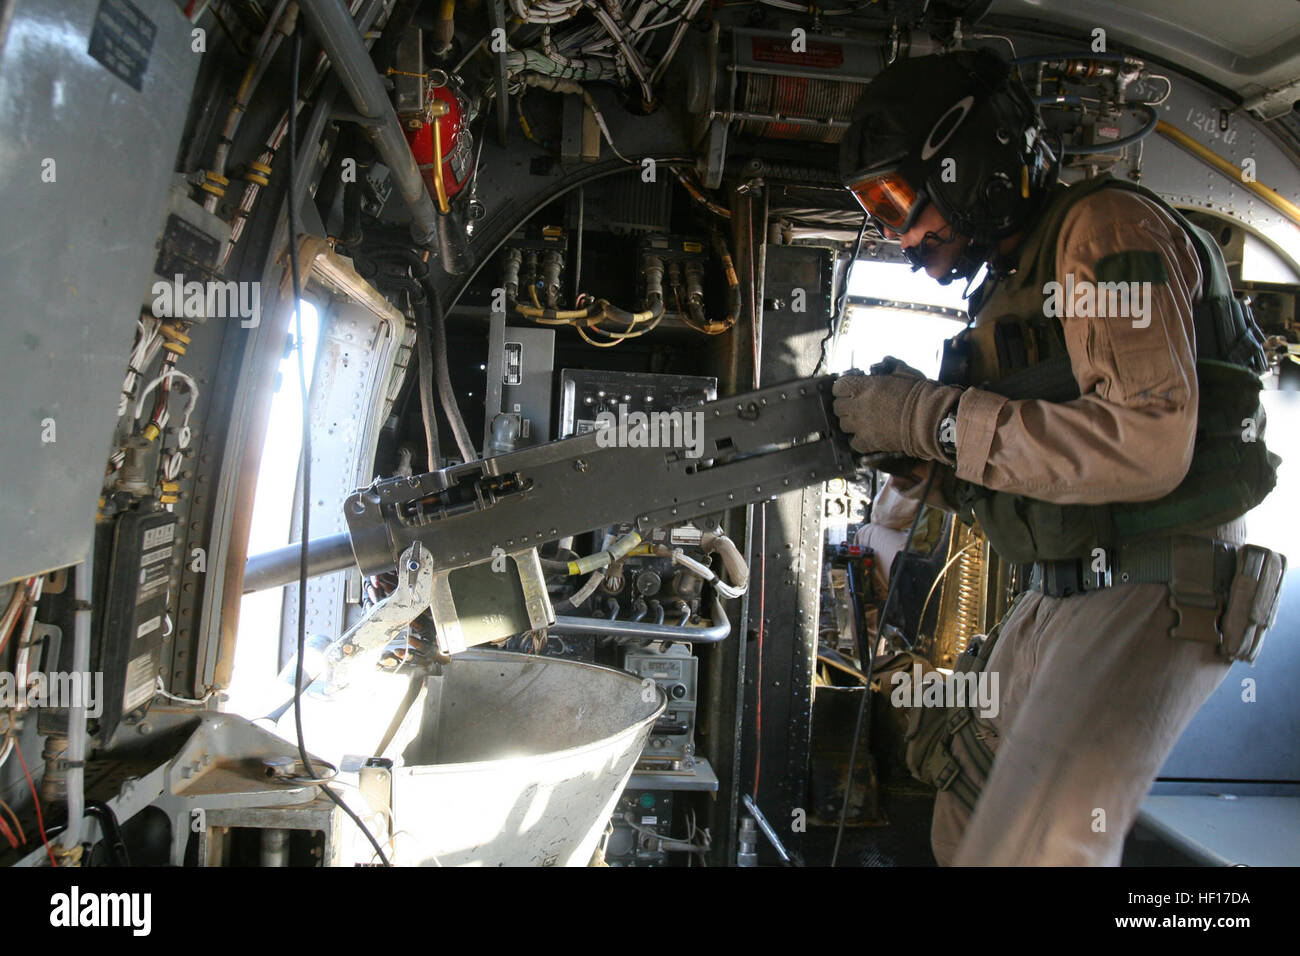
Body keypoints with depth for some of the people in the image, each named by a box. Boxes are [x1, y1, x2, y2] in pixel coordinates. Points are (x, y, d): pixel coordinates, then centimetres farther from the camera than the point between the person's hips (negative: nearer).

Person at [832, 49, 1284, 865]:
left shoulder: (1107, 227, -9)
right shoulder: (1009, 283, 17)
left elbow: (1146, 447, -24)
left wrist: (935, 416, -18)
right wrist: (924, 466, 0)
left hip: (1153, 596, -9)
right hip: (1054, 597, 9)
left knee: (1027, 847, -19)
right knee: (964, 831, 14)